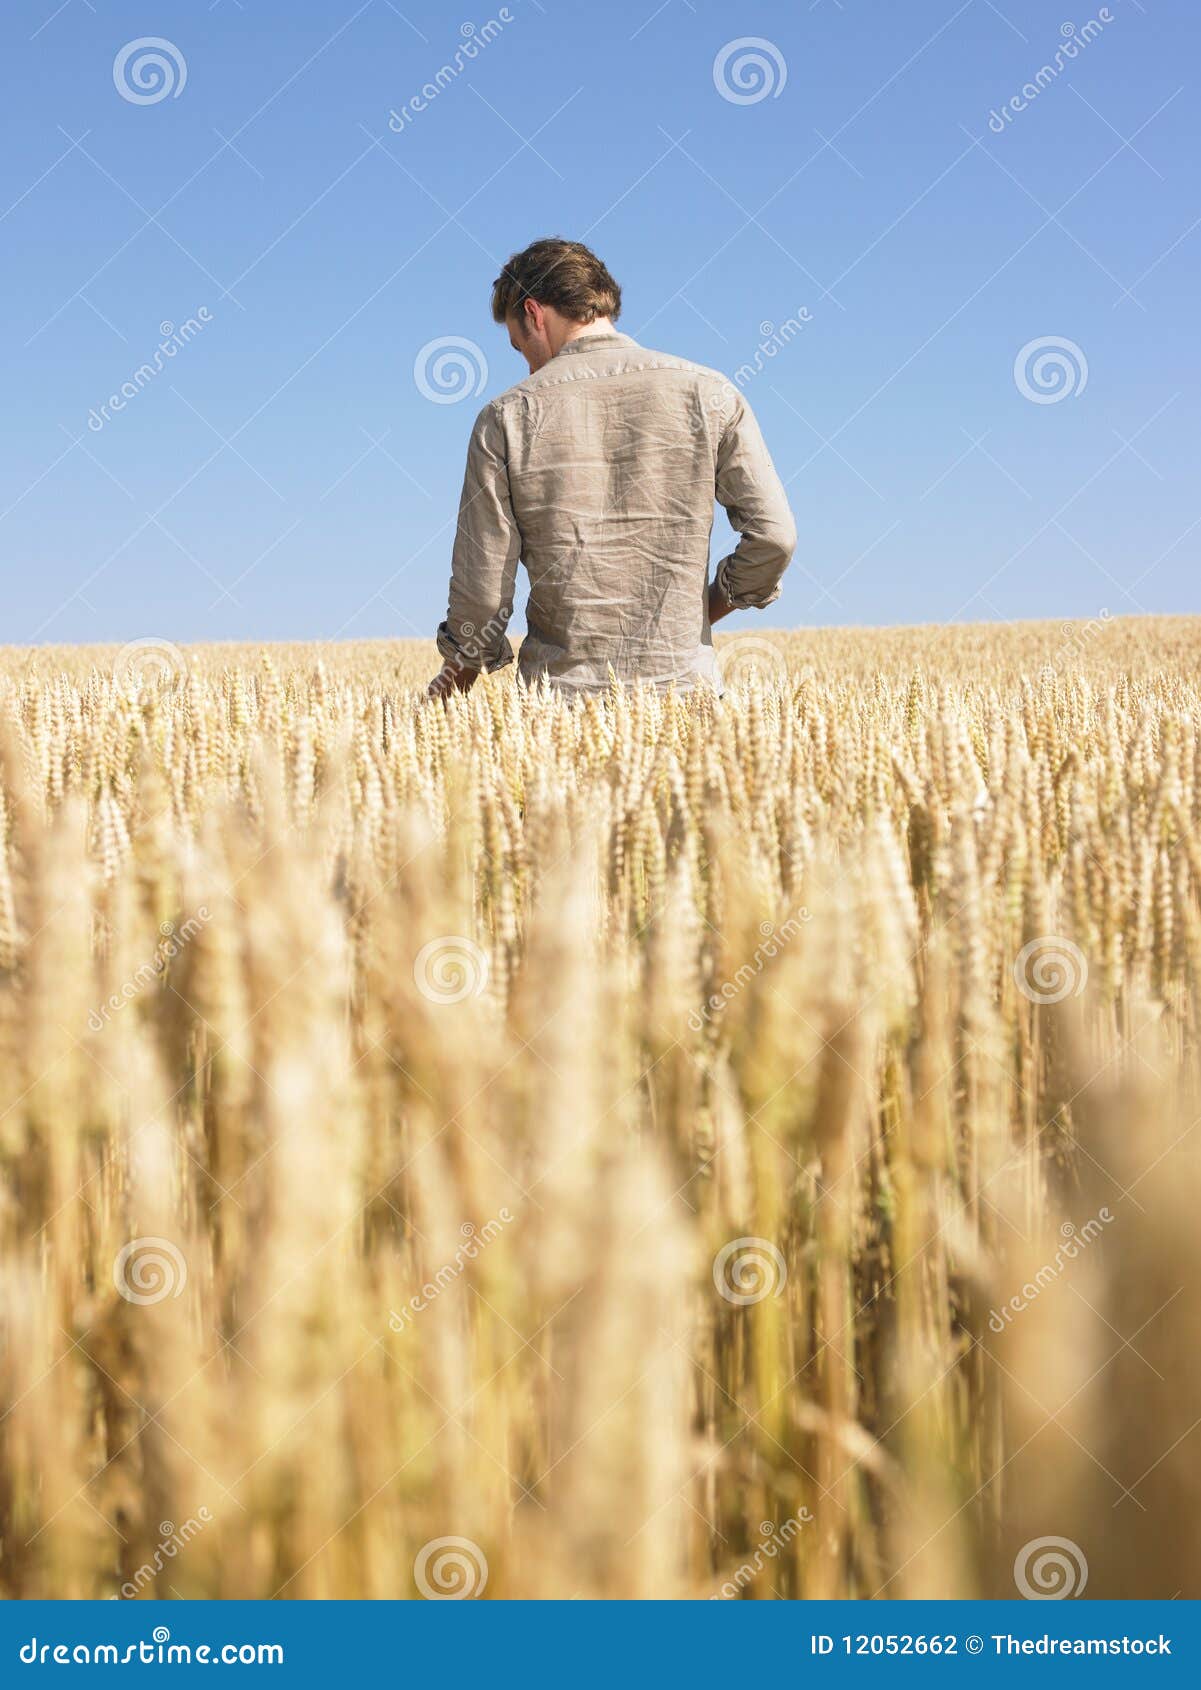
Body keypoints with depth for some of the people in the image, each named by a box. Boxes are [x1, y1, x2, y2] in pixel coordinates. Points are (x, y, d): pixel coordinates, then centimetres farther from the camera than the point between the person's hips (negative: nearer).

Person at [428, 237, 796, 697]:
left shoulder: (507, 417, 1)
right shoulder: (706, 392, 5)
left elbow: (482, 592, 1)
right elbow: (773, 534, 2)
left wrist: (453, 678, 18)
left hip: (559, 690, -1)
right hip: (682, 683, 1)